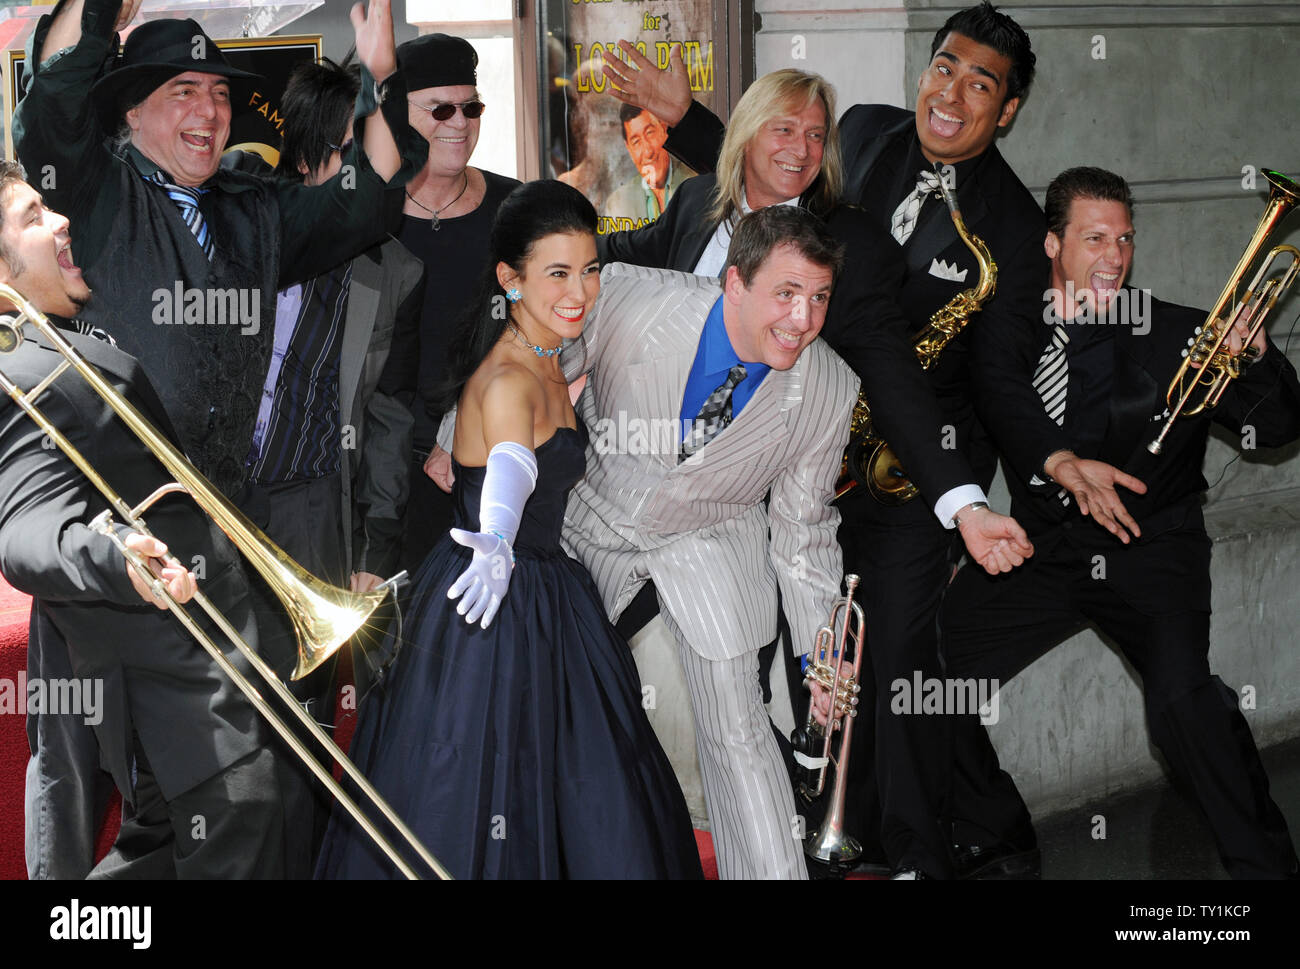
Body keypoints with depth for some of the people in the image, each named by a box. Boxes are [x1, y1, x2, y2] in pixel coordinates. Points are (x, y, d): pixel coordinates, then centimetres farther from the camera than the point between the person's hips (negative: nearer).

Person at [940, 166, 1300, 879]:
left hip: (1151, 546, -2)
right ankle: (996, 839, 15)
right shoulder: (1015, 337, 8)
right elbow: (1005, 402, -14)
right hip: (1044, 546, 3)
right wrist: (1064, 465, -34)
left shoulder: (1177, 334, 7)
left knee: (1181, 692, -28)